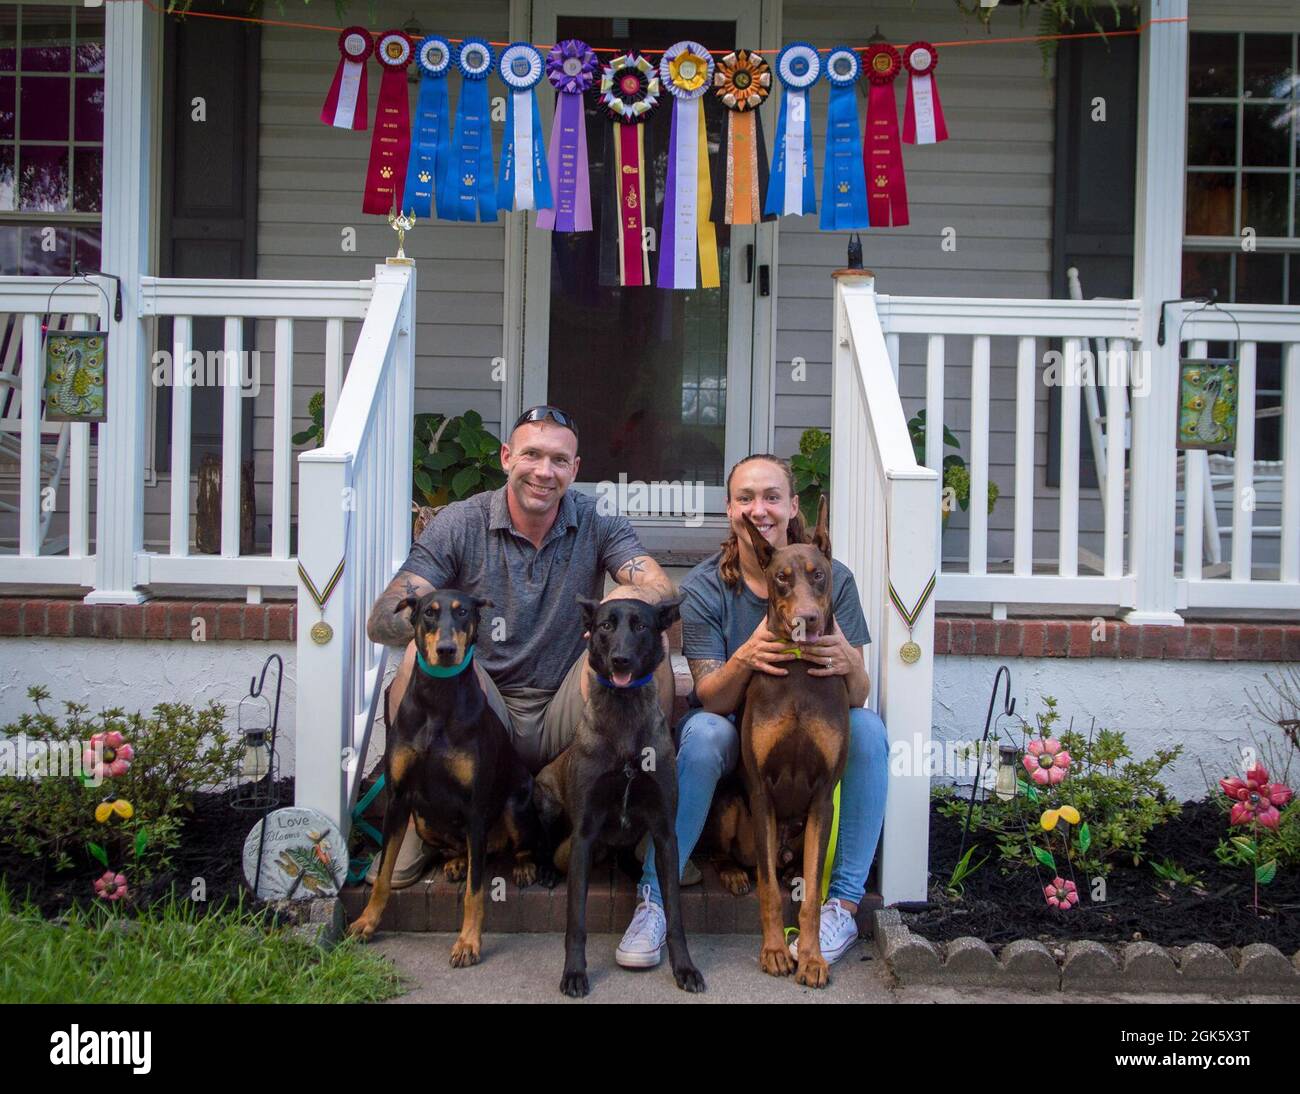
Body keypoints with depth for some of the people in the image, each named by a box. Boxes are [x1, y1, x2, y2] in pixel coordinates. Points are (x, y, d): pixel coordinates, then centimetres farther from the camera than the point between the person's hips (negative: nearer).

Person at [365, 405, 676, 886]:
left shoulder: (598, 524, 2)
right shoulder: (459, 523, -2)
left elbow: (664, 592, -14)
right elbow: (381, 620, -11)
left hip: (564, 726, 1)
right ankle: (414, 824, -14)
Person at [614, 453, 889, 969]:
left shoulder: (832, 578, -10)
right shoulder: (705, 586, -11)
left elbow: (858, 697, -13)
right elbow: (711, 698, -15)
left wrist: (846, 661, -38)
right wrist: (745, 658, -37)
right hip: (735, 730, -1)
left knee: (867, 729, -28)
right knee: (704, 731, -33)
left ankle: (844, 903, -20)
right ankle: (654, 899, -25)